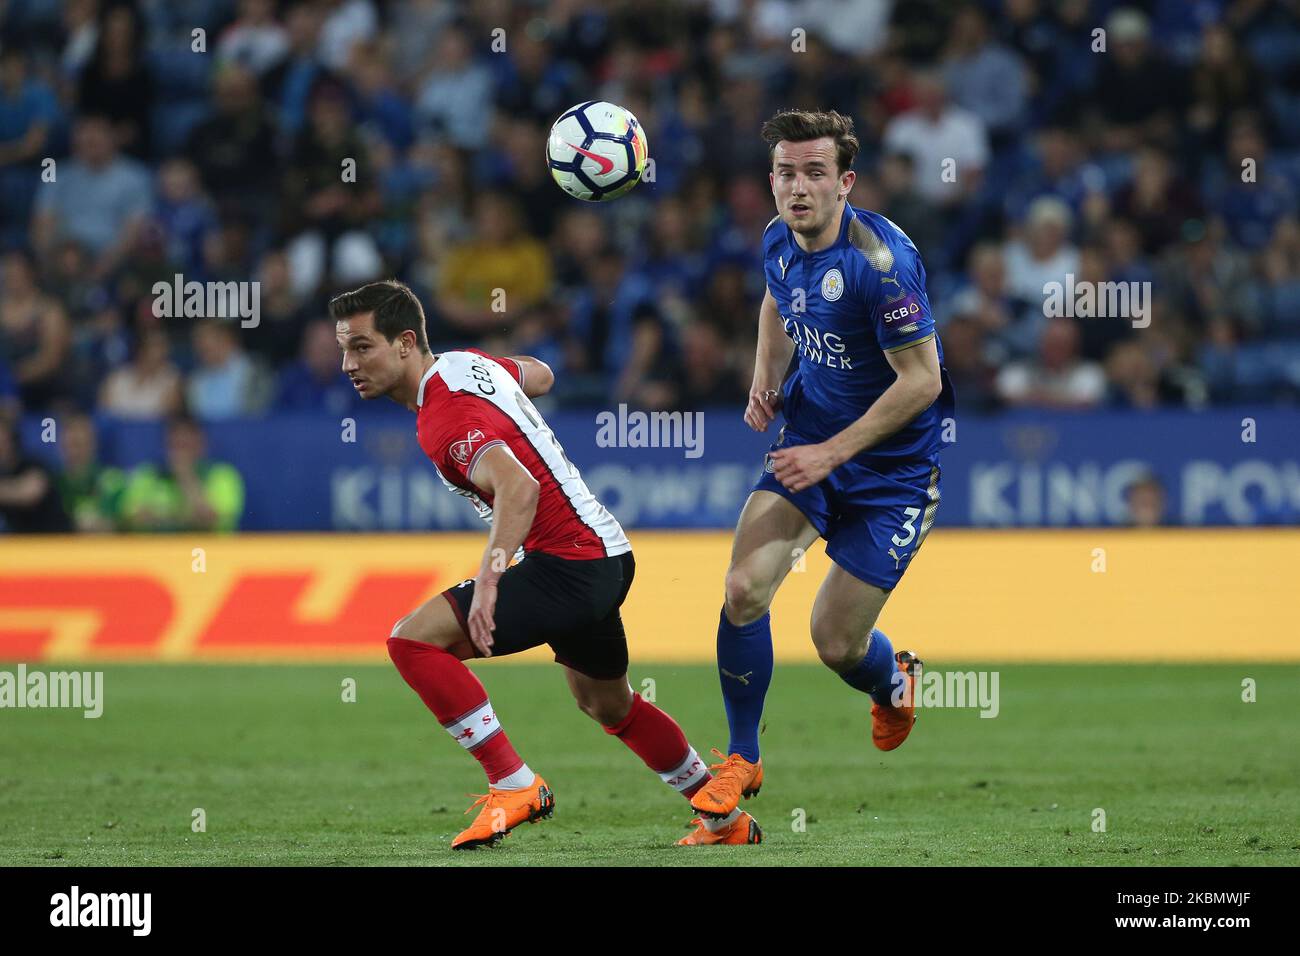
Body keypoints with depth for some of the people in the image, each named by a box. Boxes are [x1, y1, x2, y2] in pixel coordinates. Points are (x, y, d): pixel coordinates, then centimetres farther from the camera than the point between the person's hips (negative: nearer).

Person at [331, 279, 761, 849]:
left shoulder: (445, 419, -22)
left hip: (568, 565, -11)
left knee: (414, 639, -18)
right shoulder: (464, 363, 7)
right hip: (607, 554, 11)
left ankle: (514, 786, -15)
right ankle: (730, 821, 42)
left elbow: (519, 487, -38)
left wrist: (489, 573, -44)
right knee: (609, 706, 30)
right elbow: (539, 376, 28)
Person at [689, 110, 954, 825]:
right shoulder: (778, 241, -4)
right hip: (808, 441, 6)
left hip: (892, 467, -5)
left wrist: (831, 453, -22)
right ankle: (741, 760, 5)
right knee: (744, 587, -14)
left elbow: (921, 380, -23)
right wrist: (766, 381, 3)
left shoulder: (880, 261, -27)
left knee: (837, 645, -1)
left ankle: (894, 684, 38)